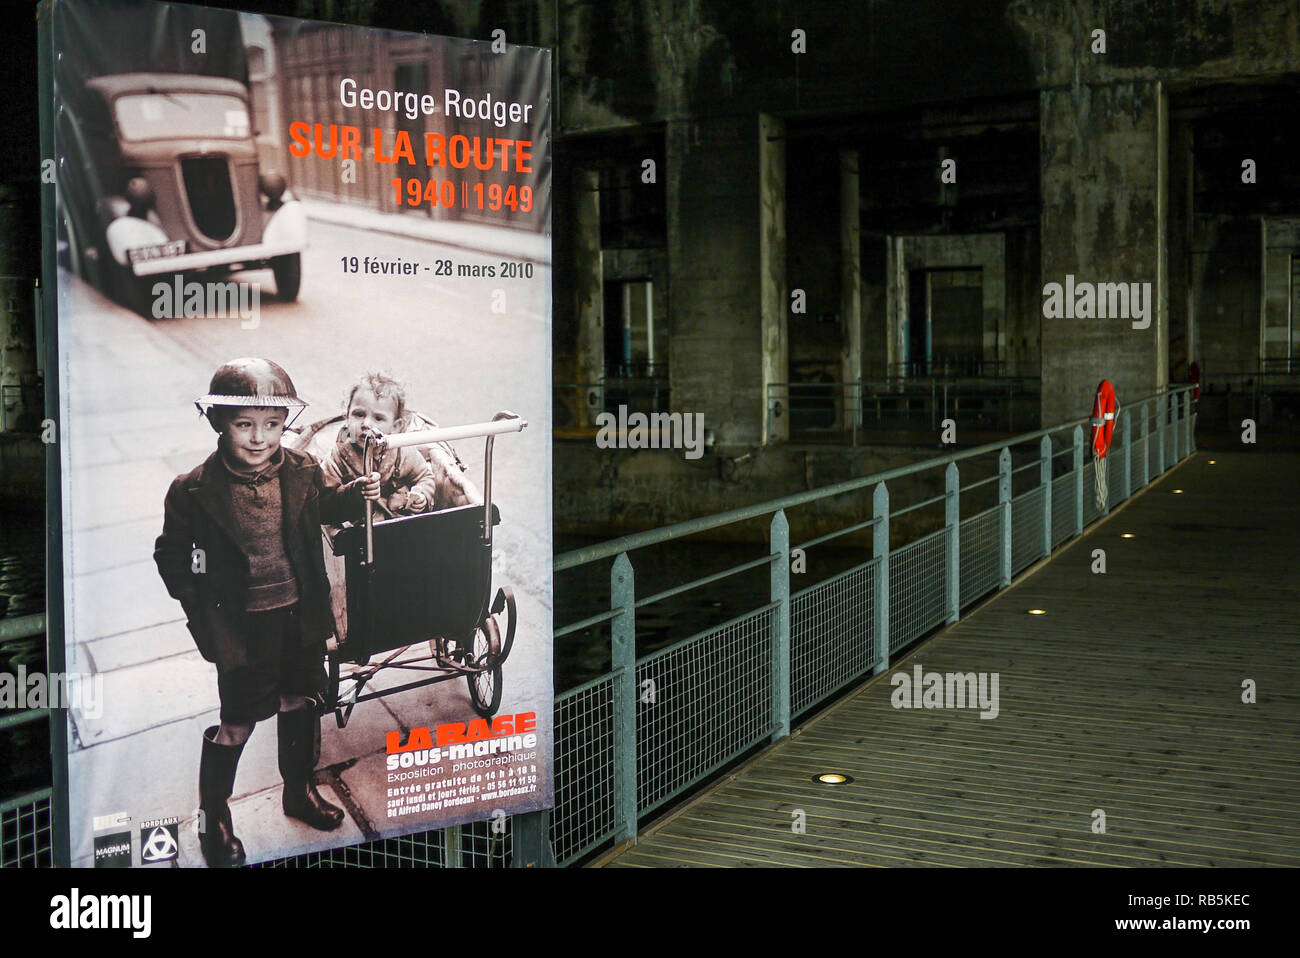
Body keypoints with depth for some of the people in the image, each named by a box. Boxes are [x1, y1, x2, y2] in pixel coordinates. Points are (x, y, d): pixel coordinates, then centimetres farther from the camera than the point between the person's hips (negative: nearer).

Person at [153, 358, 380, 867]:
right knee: (237, 723, 6)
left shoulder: (303, 471, -7)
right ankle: (212, 814, 29)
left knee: (301, 702, 20)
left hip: (300, 616, 4)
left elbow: (329, 504, 14)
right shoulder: (195, 490, -17)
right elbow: (172, 554, -6)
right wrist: (198, 608, -10)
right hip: (243, 627, -4)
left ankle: (300, 790, 43)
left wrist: (358, 492, -6)